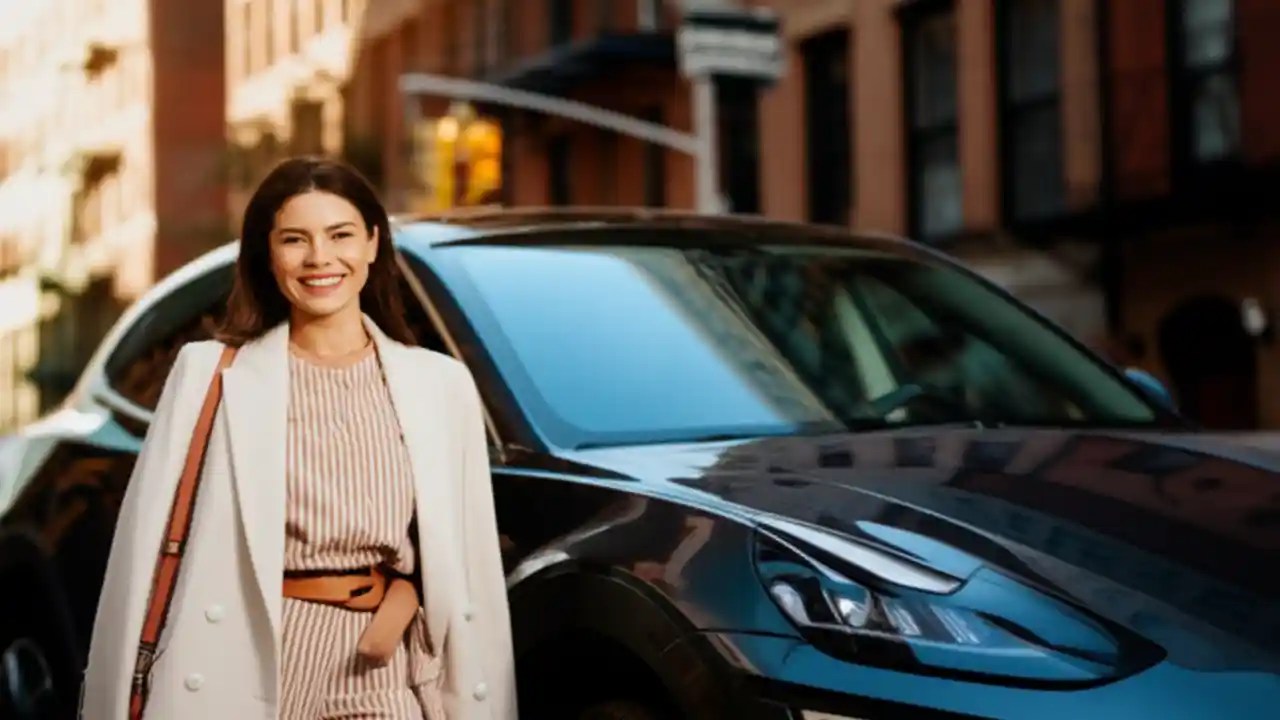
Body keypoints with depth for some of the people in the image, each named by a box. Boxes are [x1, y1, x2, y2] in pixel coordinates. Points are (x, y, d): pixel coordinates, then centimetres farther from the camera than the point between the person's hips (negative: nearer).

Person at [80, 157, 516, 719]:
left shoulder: (440, 382, 5)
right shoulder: (210, 374, 1)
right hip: (245, 673, -1)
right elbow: (153, 544, -2)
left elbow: (463, 548, 8)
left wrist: (405, 597, -10)